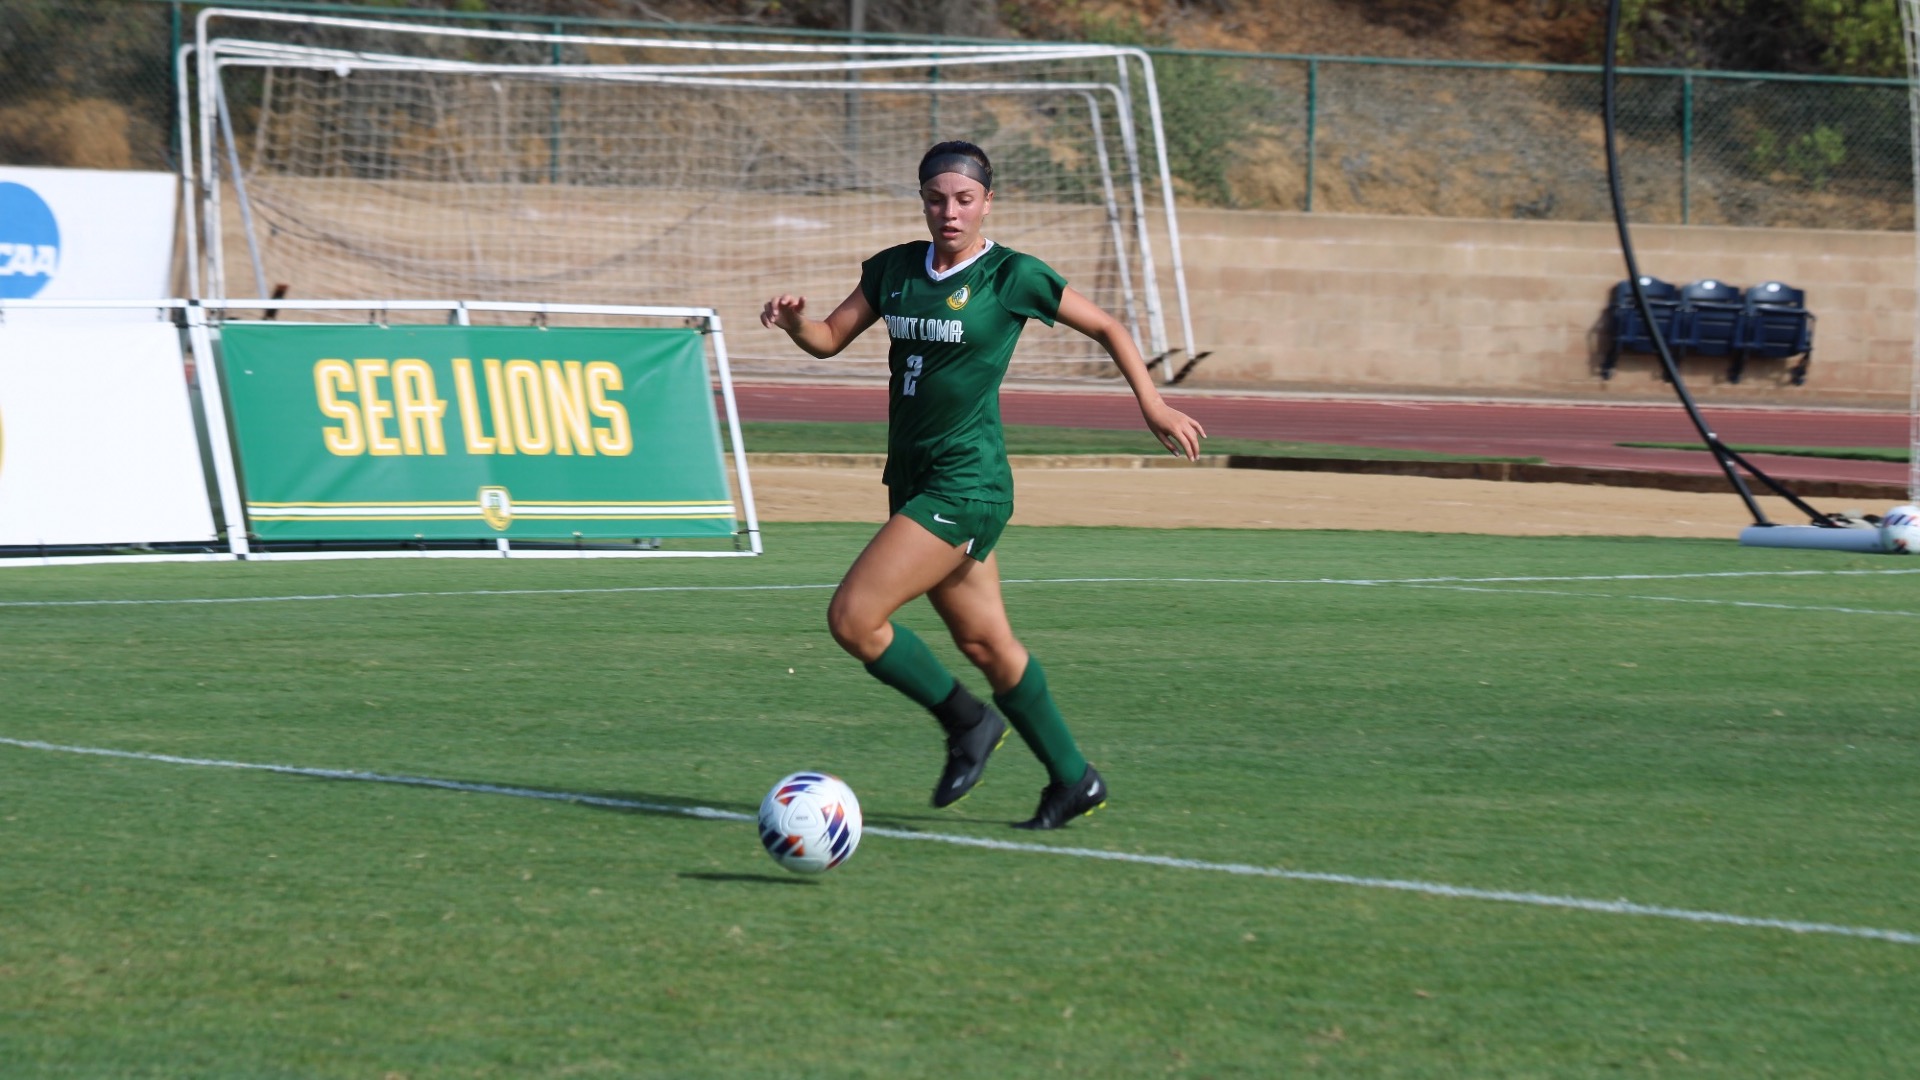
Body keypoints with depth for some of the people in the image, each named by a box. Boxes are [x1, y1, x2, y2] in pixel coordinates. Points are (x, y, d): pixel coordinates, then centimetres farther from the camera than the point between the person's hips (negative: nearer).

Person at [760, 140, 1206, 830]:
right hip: (912, 480, 7)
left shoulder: (1011, 276, -8)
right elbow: (831, 338, 11)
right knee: (983, 641, 13)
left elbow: (1107, 328, 2)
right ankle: (1073, 780, 25)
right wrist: (794, 321, -10)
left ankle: (967, 721, 3)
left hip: (967, 484, -7)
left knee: (852, 617, -16)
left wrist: (1152, 404, -1)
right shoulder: (894, 269, 8)